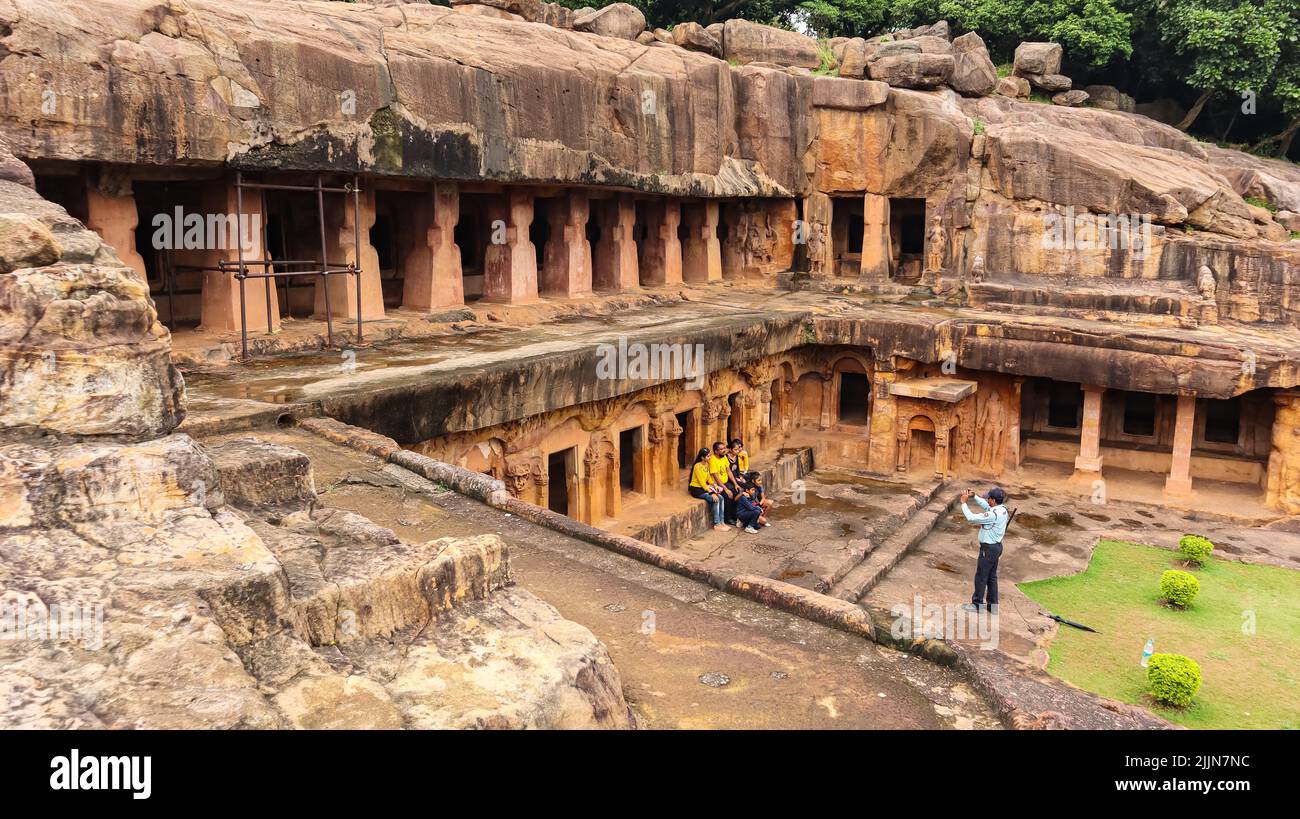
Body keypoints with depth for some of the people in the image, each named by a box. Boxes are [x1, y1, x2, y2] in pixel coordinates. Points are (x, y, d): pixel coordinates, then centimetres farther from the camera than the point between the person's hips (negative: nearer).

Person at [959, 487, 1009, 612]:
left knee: (981, 577, 6)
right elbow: (985, 505, 15)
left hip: (988, 548, -9)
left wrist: (964, 503, -16)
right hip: (997, 546, 9)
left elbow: (972, 518, -27)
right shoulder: (1003, 509, -2)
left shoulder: (993, 514, -29)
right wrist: (974, 496, 8)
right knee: (992, 576, 18)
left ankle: (977, 604, 17)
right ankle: (992, 604, 26)